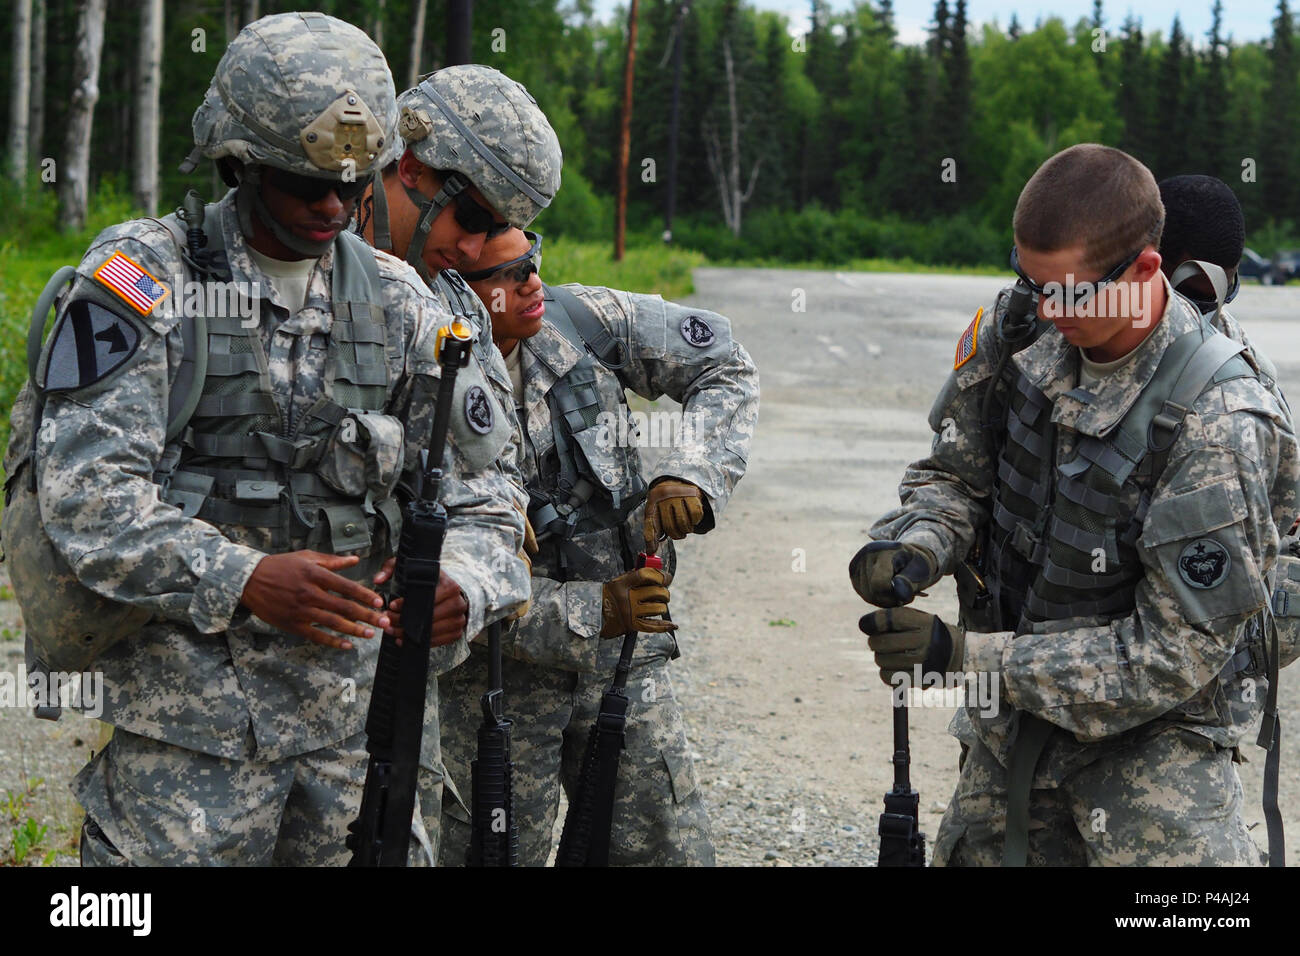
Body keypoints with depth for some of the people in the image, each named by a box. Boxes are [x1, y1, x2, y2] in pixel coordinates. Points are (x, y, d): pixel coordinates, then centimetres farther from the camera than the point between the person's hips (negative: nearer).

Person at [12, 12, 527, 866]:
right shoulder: (144, 274, -5)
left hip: (366, 699, 4)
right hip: (195, 710, -4)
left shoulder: (396, 299, 9)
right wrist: (243, 582, -27)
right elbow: (87, 490, -14)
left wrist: (464, 582, -13)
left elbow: (480, 484, 10)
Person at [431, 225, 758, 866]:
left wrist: (688, 472, -13)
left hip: (624, 653, 4)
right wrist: (590, 611, -26)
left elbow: (725, 367, 4)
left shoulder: (582, 320, -7)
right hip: (496, 675, -3)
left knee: (674, 849, 5)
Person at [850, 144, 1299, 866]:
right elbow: (954, 474, 7)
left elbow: (1175, 656, -24)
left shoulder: (1215, 425, -25)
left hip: (1153, 734, -6)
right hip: (1013, 726, 6)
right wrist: (914, 547, -17)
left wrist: (965, 656, -26)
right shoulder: (1026, 340, -8)